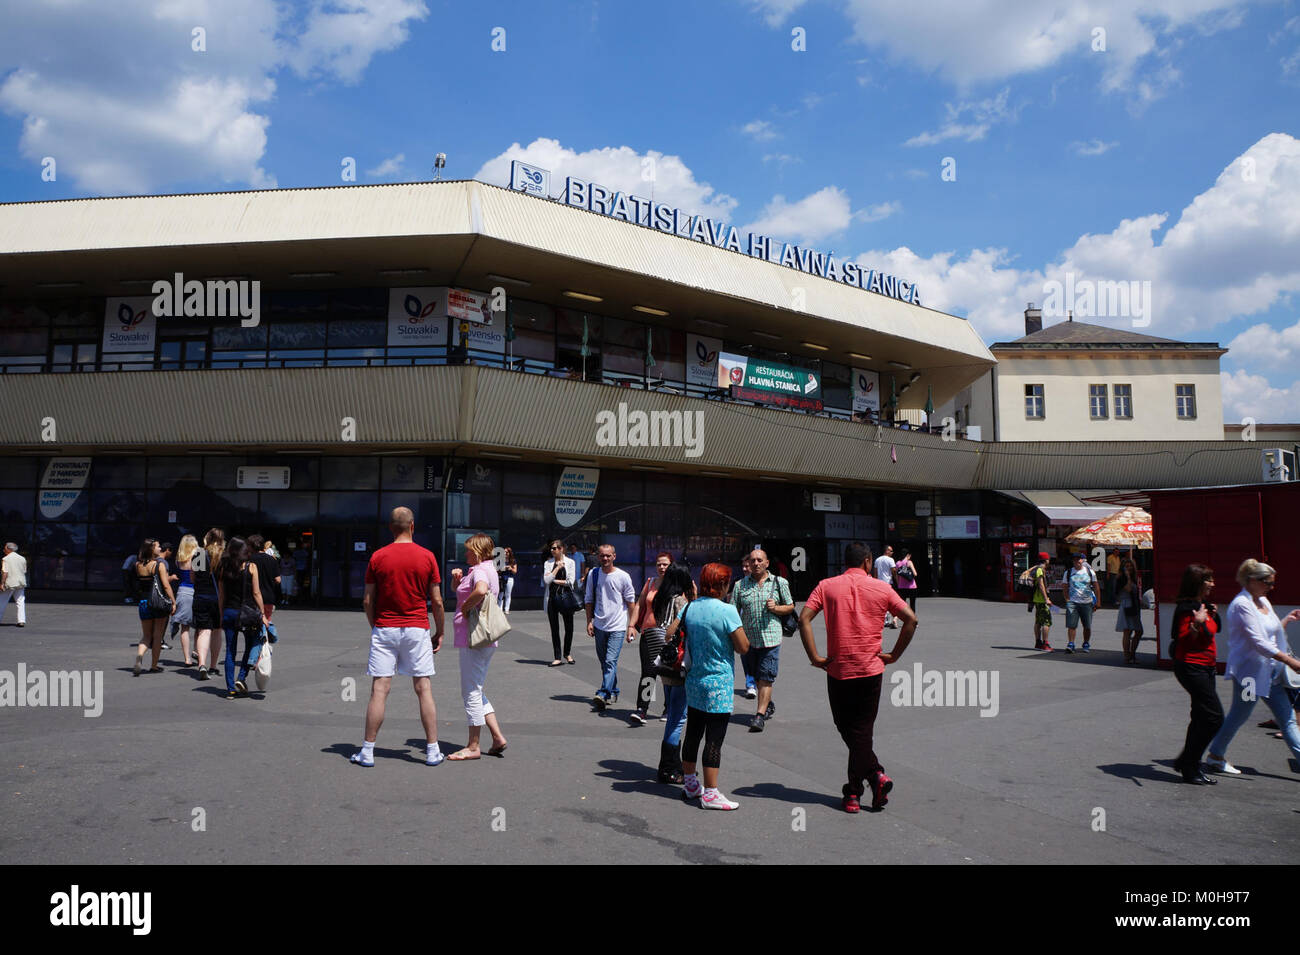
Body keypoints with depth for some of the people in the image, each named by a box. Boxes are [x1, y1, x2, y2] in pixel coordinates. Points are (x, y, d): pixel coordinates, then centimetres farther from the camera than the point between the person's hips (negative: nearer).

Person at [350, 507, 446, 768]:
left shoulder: (378, 557, -1)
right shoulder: (427, 557, -2)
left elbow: (368, 601, 1)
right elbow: (437, 601, -1)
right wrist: (439, 633, 10)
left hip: (384, 628, 0)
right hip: (417, 629, 0)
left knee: (379, 690, 3)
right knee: (424, 689, 5)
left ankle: (368, 751, 9)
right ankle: (433, 751, 10)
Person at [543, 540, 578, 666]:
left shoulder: (570, 562, 2)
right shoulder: (548, 563, 7)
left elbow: (571, 582, -7)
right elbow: (546, 581, -6)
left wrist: (555, 580, -5)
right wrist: (557, 567, -9)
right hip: (552, 598, 1)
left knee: (569, 627, 6)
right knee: (554, 628, 3)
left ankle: (567, 653, 27)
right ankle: (557, 658, 8)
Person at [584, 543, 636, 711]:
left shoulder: (623, 576, -6)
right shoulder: (593, 574, 3)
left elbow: (631, 601, 1)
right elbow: (589, 600, 12)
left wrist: (631, 625, -1)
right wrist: (589, 621, 6)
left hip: (617, 627, -4)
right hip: (599, 626, 4)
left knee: (610, 661, -15)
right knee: (604, 662, 13)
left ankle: (603, 694, -21)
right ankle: (613, 692, 28)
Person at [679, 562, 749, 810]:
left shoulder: (690, 607, 2)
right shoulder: (727, 611, -16)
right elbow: (743, 647, -14)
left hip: (693, 682, 7)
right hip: (719, 685, -7)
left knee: (692, 734, 16)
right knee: (714, 740, 0)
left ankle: (690, 784, 29)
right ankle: (710, 793, 5)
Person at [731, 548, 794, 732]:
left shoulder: (779, 583, 4)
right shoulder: (740, 585, 6)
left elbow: (790, 607, 10)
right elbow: (734, 611, 5)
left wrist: (776, 608, -9)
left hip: (770, 638, -3)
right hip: (748, 639, 3)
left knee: (766, 678, -8)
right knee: (756, 677, 15)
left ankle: (760, 715, -4)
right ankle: (768, 705, 37)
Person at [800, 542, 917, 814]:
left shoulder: (826, 586, 0)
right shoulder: (881, 588, 1)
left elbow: (804, 619, -12)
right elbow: (910, 619, -5)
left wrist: (814, 657, -7)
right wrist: (894, 655, 1)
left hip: (838, 670, -1)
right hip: (871, 669, 1)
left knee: (846, 729, 14)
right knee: (862, 730, 10)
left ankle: (875, 774, 9)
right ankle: (854, 793, 8)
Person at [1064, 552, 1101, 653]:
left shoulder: (1090, 572, 6)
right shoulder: (1068, 572, 6)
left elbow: (1096, 587, 10)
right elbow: (1066, 588, 11)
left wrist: (1098, 601, 7)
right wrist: (1067, 599, 2)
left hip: (1087, 602, 1)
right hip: (1072, 602, -1)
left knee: (1087, 626, 6)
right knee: (1071, 625, -10)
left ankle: (1086, 645, 22)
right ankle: (1071, 644, -4)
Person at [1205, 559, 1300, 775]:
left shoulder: (1263, 601, 12)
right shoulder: (1242, 604, -16)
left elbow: (1272, 633, 21)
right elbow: (1257, 641, -22)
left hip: (1270, 672, 9)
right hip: (1249, 670, -9)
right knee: (1238, 716, 4)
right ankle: (1216, 756, 19)